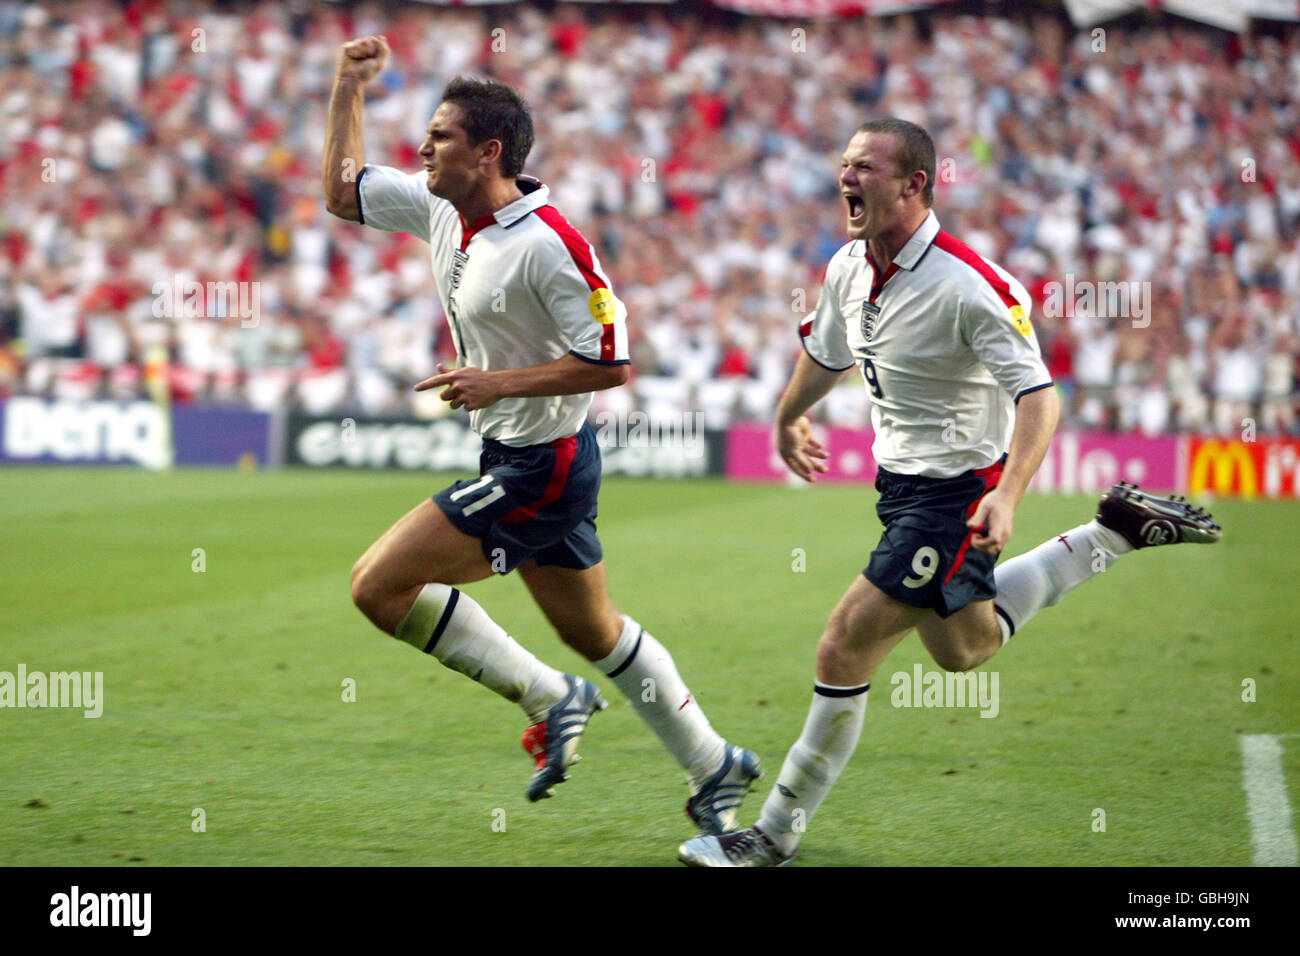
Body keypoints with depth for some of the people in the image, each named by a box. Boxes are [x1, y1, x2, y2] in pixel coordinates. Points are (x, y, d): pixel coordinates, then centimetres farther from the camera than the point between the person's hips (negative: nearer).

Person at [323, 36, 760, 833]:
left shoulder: (546, 245, -22)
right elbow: (341, 192, 16)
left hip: (539, 468, -9)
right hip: (517, 460, 9)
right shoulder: (440, 208, 2)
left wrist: (500, 382, -22)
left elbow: (609, 362, -20)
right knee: (594, 632, 18)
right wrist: (348, 87, 7)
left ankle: (551, 698, -3)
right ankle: (716, 768, 30)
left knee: (380, 586, -12)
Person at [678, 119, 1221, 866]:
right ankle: (1116, 534, 35)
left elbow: (1039, 396, -27)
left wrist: (1006, 495, -41)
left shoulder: (970, 286, -26)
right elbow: (827, 352, 20)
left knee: (845, 651, -11)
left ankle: (777, 833, 2)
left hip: (954, 492, -9)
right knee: (962, 648, 24)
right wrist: (789, 418, 36)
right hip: (900, 478, 9)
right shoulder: (850, 266, -2)